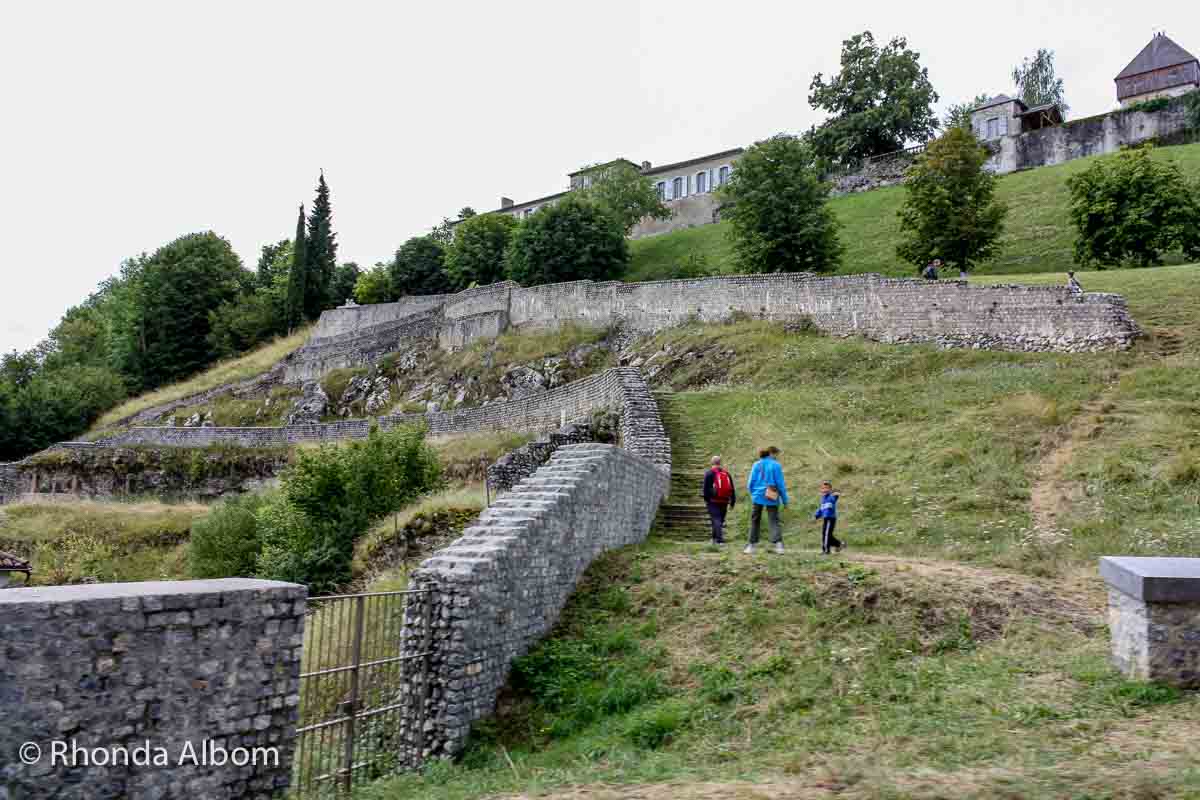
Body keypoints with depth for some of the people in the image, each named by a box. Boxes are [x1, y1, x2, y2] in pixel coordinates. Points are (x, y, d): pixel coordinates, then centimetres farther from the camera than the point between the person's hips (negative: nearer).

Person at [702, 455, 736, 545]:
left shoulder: (709, 473, -4)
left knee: (716, 519, -7)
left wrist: (706, 500, 1)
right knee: (721, 519, 15)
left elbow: (706, 488, -8)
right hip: (724, 501, 5)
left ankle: (719, 539, -19)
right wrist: (732, 501, 16)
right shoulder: (726, 473, 11)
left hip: (713, 501, -5)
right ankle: (715, 537, 22)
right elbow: (732, 489, 12)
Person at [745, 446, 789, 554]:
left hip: (758, 497, 3)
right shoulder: (776, 465, -5)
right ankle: (778, 543, -19)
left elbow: (750, 483, 5)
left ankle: (751, 545, 16)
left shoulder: (756, 465, 4)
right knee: (774, 521, -1)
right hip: (771, 499, -2)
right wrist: (785, 500, 1)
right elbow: (780, 484, -6)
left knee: (755, 521, 13)